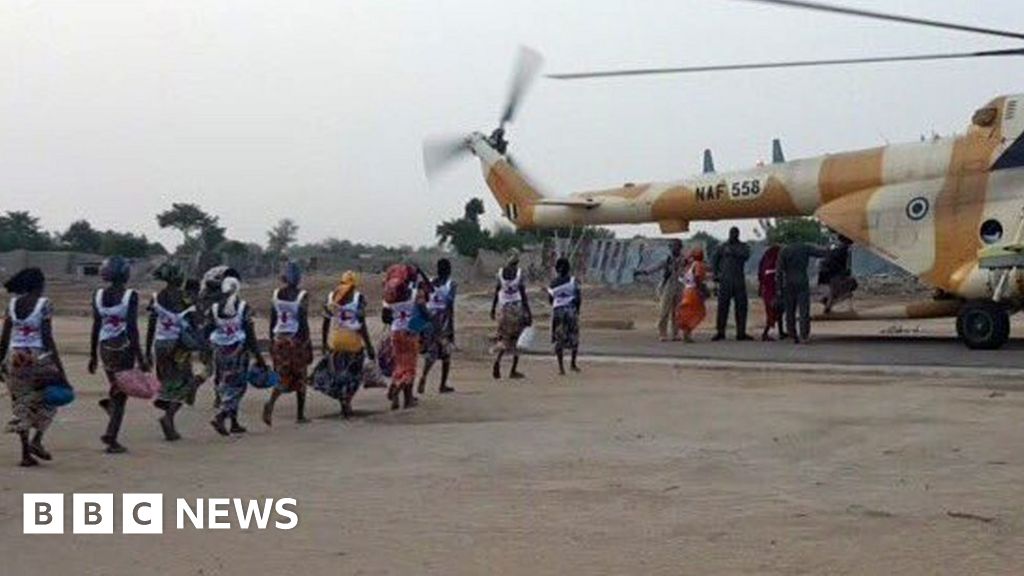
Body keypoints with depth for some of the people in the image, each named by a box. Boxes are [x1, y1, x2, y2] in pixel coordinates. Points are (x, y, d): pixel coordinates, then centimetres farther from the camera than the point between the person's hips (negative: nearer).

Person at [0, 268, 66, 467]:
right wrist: (60, 368, -10)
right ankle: (36, 440, 0)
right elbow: (47, 338, -12)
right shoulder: (43, 304, -8)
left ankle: (25, 453, 10)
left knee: (21, 405, 11)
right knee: (47, 400, 16)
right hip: (38, 357, -5)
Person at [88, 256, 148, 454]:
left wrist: (93, 355, 13)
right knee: (121, 395, 3)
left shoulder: (99, 295, 2)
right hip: (124, 348, -5)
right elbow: (132, 329, -14)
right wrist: (140, 358, -10)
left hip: (104, 348, 5)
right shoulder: (130, 296, -11)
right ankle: (111, 435, 0)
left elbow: (96, 327, 5)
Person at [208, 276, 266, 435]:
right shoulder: (243, 307, -9)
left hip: (220, 352, 4)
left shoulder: (214, 308, 1)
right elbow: (250, 335, -10)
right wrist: (258, 357, -5)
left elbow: (209, 333, 3)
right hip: (238, 352, -4)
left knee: (226, 387, 15)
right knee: (235, 387, 2)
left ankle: (234, 423, 19)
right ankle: (219, 417, -16)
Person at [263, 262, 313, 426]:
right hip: (297, 339, -3)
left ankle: (270, 403, -18)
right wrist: (309, 347, -6)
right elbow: (304, 324, -12)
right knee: (300, 379, 11)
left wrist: (272, 344, 16)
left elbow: (272, 323, 6)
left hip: (279, 340, 3)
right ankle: (300, 415, 17)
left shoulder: (276, 295, 2)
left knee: (282, 378, 10)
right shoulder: (300, 296, -11)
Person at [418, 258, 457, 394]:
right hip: (443, 324, -4)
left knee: (430, 353, 7)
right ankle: (443, 385, 14)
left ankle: (424, 376, -19)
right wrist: (452, 329, -10)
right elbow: (450, 306, -12)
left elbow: (423, 304, 9)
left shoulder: (430, 283, 8)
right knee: (446, 356, 10)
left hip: (429, 323, 4)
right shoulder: (450, 284, -6)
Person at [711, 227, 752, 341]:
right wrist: (715, 274, 5)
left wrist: (732, 251, -17)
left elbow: (746, 255, -10)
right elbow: (714, 261, 15)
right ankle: (720, 332, -2)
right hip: (725, 280, -1)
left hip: (739, 280, 1)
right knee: (722, 306, -5)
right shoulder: (723, 247, 10)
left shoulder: (743, 246, 10)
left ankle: (741, 333, 4)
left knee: (741, 306, -1)